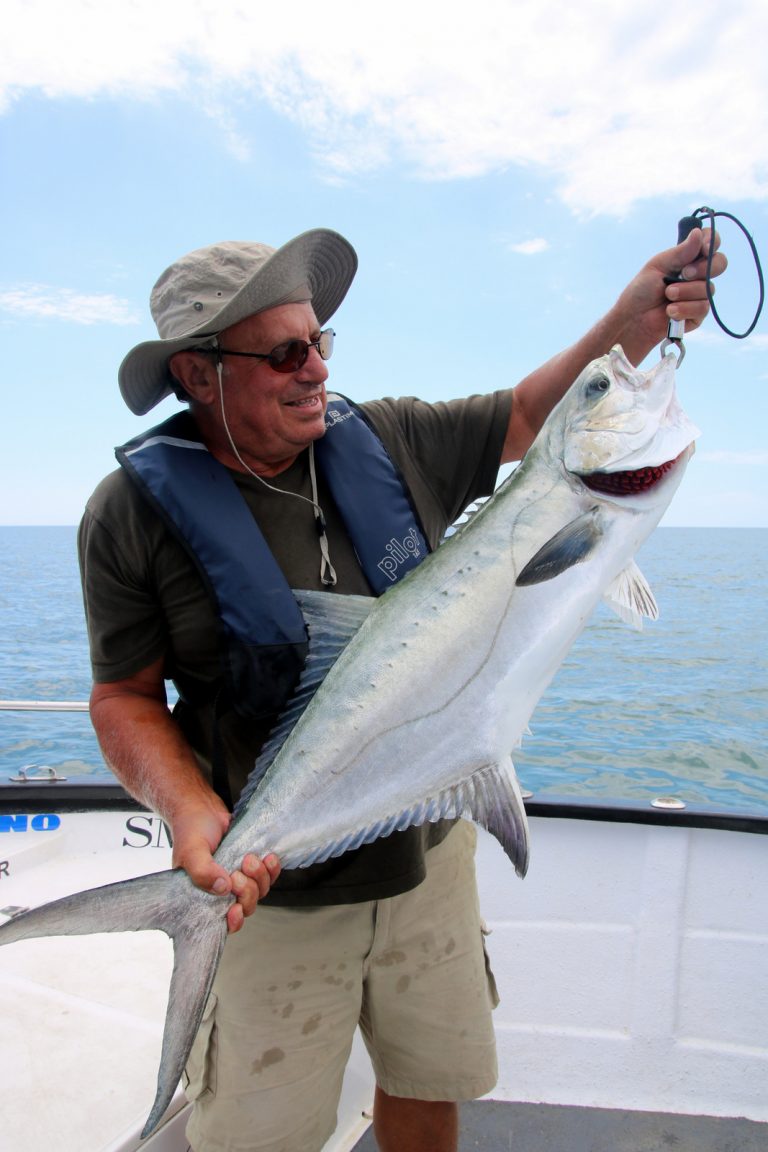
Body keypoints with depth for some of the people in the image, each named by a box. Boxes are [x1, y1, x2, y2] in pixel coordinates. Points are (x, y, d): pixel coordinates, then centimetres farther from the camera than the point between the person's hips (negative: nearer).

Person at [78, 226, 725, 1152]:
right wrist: (193, 816, -25)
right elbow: (124, 698, -9)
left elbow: (528, 414, 7)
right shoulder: (136, 511, -12)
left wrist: (631, 326, -8)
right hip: (273, 891, -3)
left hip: (429, 854, 4)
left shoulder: (390, 442, -3)